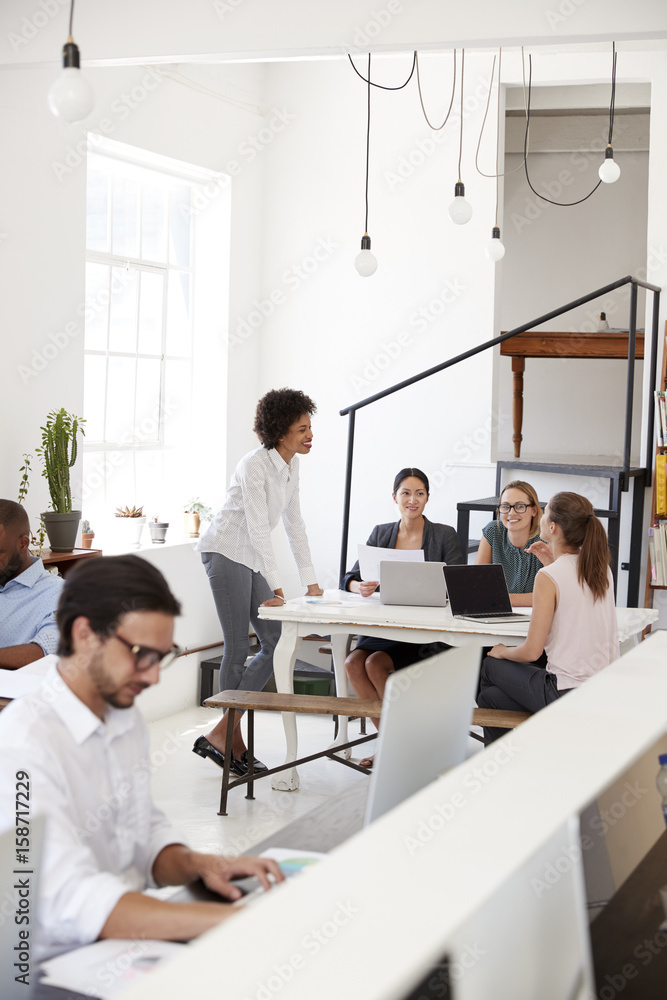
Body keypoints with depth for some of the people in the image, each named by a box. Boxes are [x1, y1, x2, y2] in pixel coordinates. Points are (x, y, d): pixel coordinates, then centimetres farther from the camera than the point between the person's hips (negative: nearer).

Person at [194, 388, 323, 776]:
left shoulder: (292, 466, 6)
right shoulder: (255, 466, -19)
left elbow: (295, 524, 12)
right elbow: (259, 529, -24)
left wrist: (311, 581, 9)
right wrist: (276, 586, -27)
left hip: (252, 557, 9)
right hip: (226, 552, -9)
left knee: (275, 645, 2)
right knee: (238, 650, -5)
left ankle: (220, 733, 5)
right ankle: (234, 743, 7)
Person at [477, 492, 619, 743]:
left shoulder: (548, 577, -16)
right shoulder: (601, 568, 5)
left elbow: (531, 651, -14)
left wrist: (503, 652, 6)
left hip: (568, 694, -7)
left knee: (490, 666, 19)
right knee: (489, 695, 20)